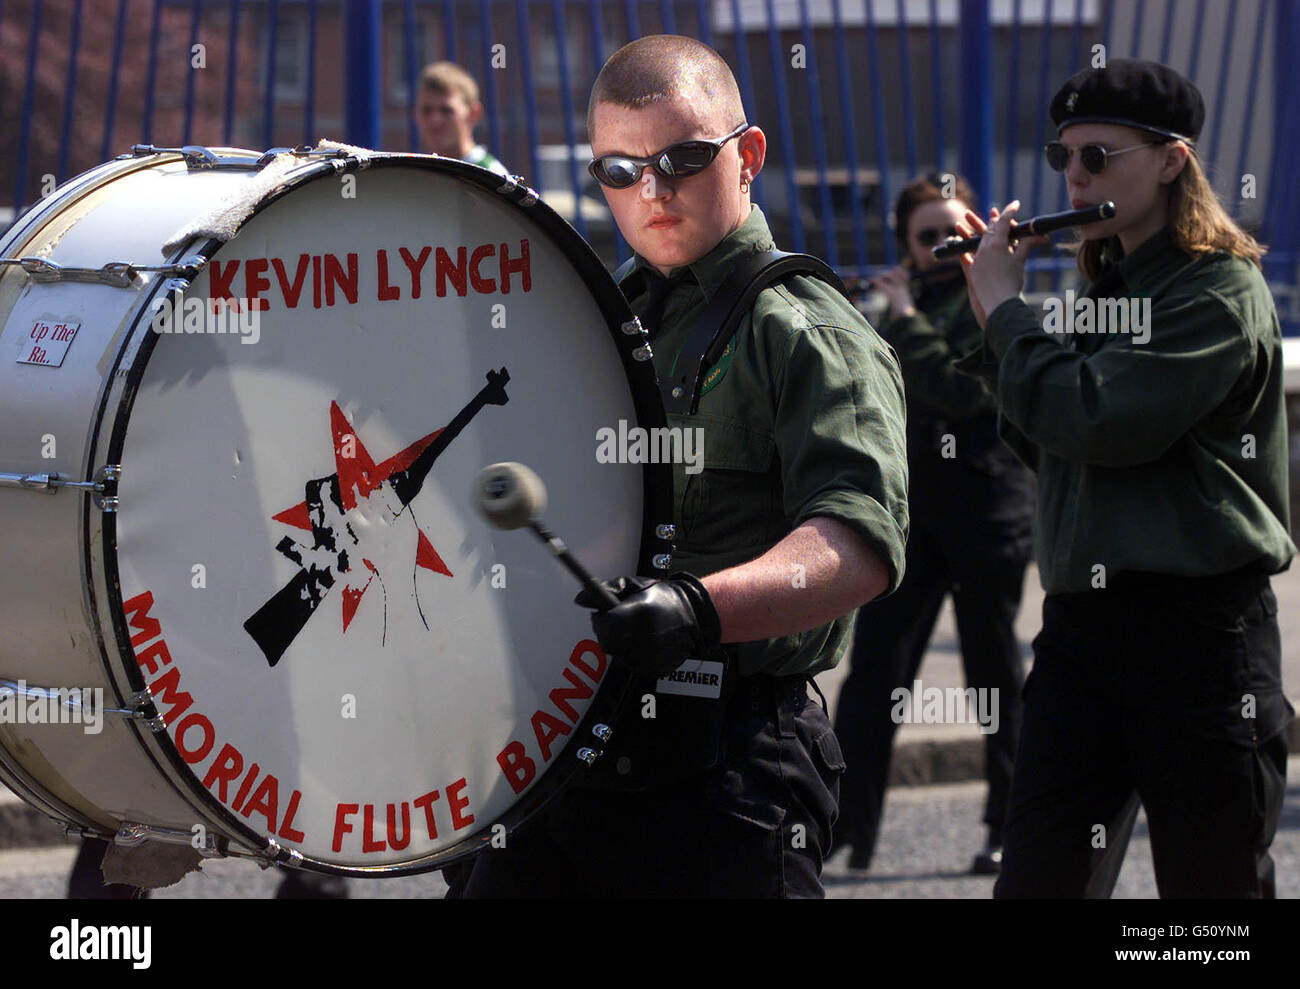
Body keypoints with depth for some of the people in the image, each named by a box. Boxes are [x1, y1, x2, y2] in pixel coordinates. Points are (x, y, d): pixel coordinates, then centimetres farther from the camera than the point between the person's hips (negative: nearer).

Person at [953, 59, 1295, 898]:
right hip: (1081, 627, 7)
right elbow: (1047, 448, 20)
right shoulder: (1105, 289, 16)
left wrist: (1006, 308, -7)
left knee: (1212, 885, 1)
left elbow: (1099, 421, -21)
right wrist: (995, 320, 10)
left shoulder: (1221, 291, -9)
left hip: (1198, 630, -7)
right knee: (1038, 879, 1)